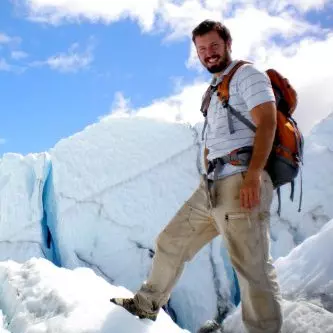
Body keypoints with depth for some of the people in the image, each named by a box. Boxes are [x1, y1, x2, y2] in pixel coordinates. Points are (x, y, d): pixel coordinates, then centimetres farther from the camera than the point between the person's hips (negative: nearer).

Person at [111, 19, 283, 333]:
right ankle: (147, 305, 31)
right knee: (171, 242, 15)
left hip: (241, 183, -9)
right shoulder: (214, 91, 25)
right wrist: (208, 179, 15)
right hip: (211, 187, 9)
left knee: (252, 267, -9)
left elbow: (266, 123, -13)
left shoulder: (247, 74, 0)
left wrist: (252, 175, -24)